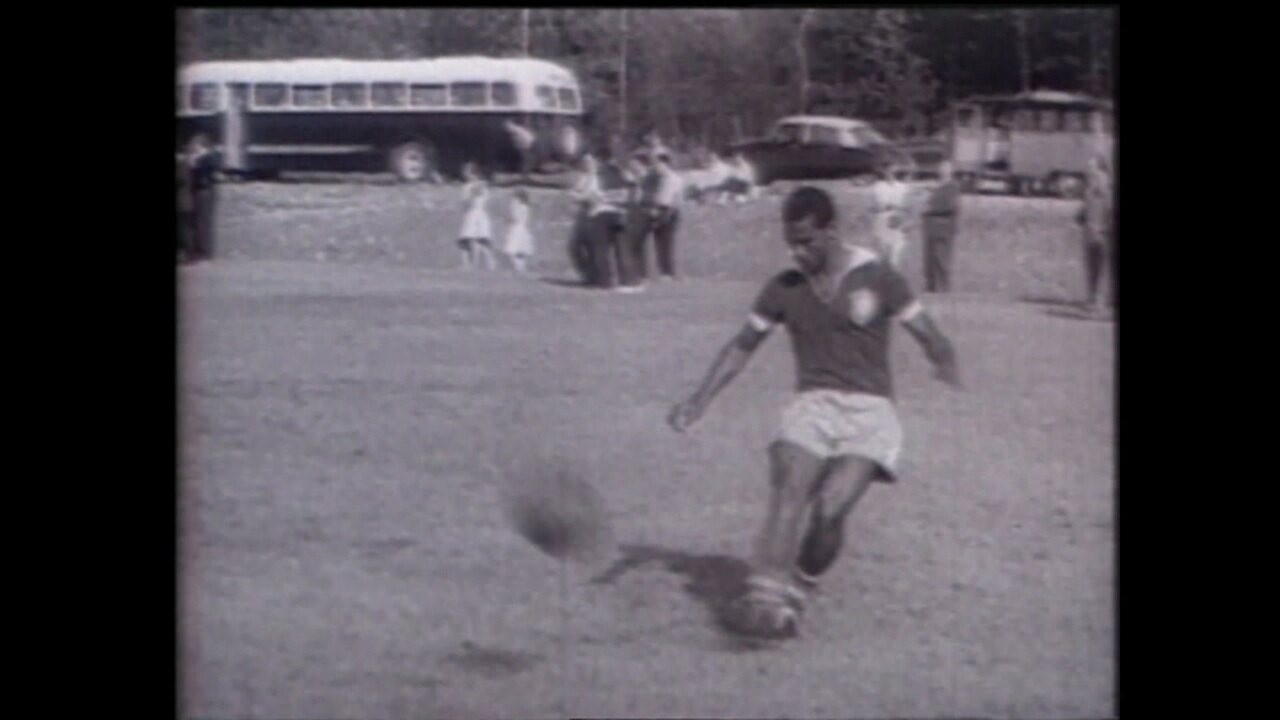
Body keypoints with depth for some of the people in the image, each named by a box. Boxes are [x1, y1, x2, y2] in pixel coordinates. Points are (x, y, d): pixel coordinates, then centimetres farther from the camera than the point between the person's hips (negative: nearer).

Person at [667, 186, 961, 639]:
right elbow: (742, 346, 18)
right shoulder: (784, 289, 9)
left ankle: (798, 591, -2)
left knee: (831, 506, -22)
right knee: (789, 490, -24)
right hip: (813, 405, 3)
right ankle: (766, 596, -35)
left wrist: (944, 361, -24)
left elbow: (928, 336, -1)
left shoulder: (877, 279, 0)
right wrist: (698, 402, 11)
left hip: (869, 413, -2)